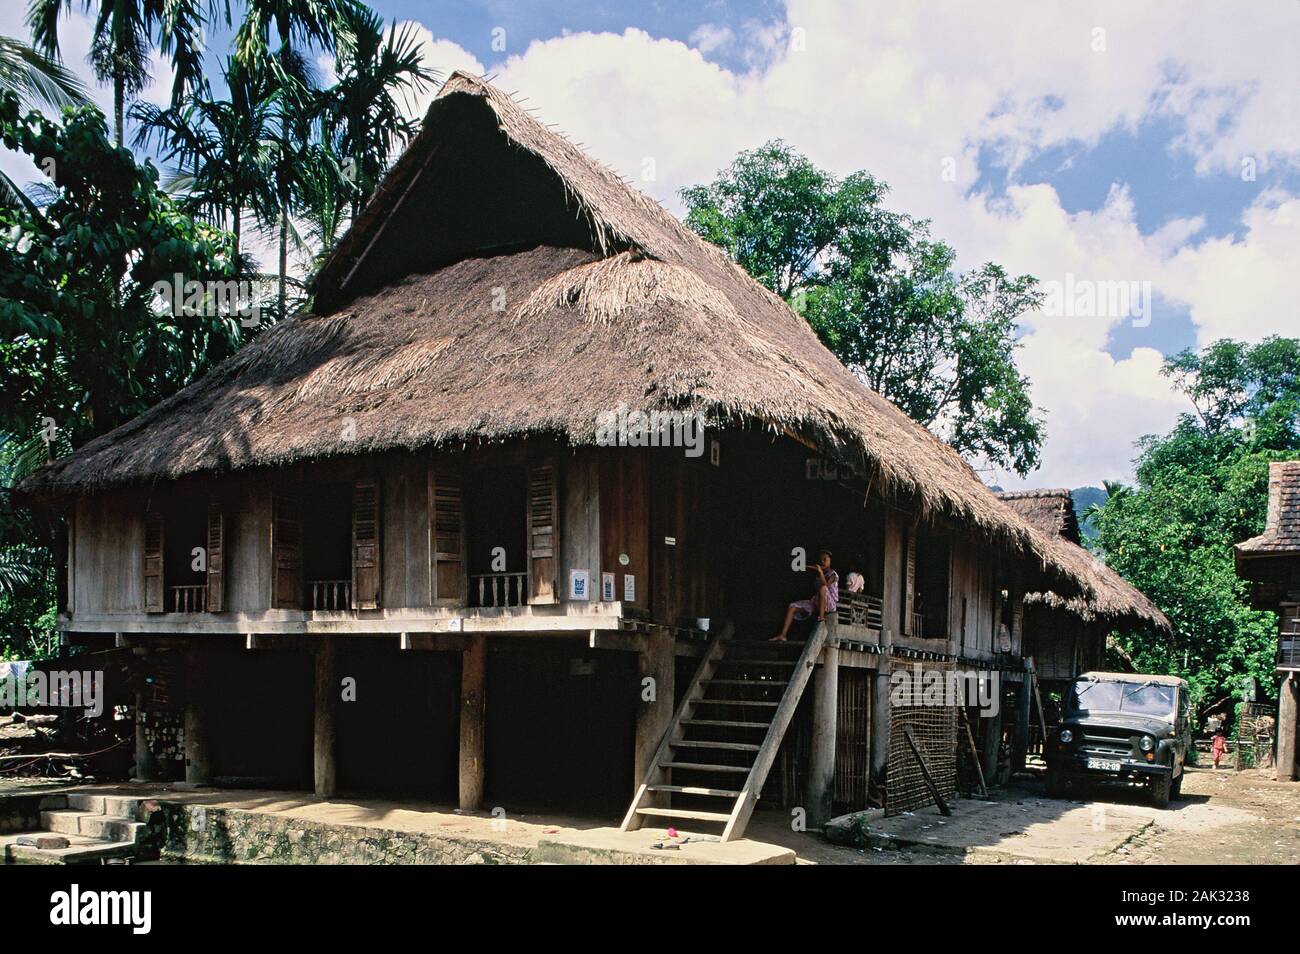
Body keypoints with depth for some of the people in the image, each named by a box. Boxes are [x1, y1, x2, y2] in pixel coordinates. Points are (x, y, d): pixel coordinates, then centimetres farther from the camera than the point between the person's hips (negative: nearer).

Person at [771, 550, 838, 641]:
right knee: (793, 606, -6)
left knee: (823, 588, -38)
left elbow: (826, 586, -26)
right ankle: (782, 635, -16)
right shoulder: (818, 575, 15)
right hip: (816, 602, 7)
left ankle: (821, 615, -30)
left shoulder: (833, 575, -5)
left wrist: (821, 572, -30)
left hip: (829, 604, -7)